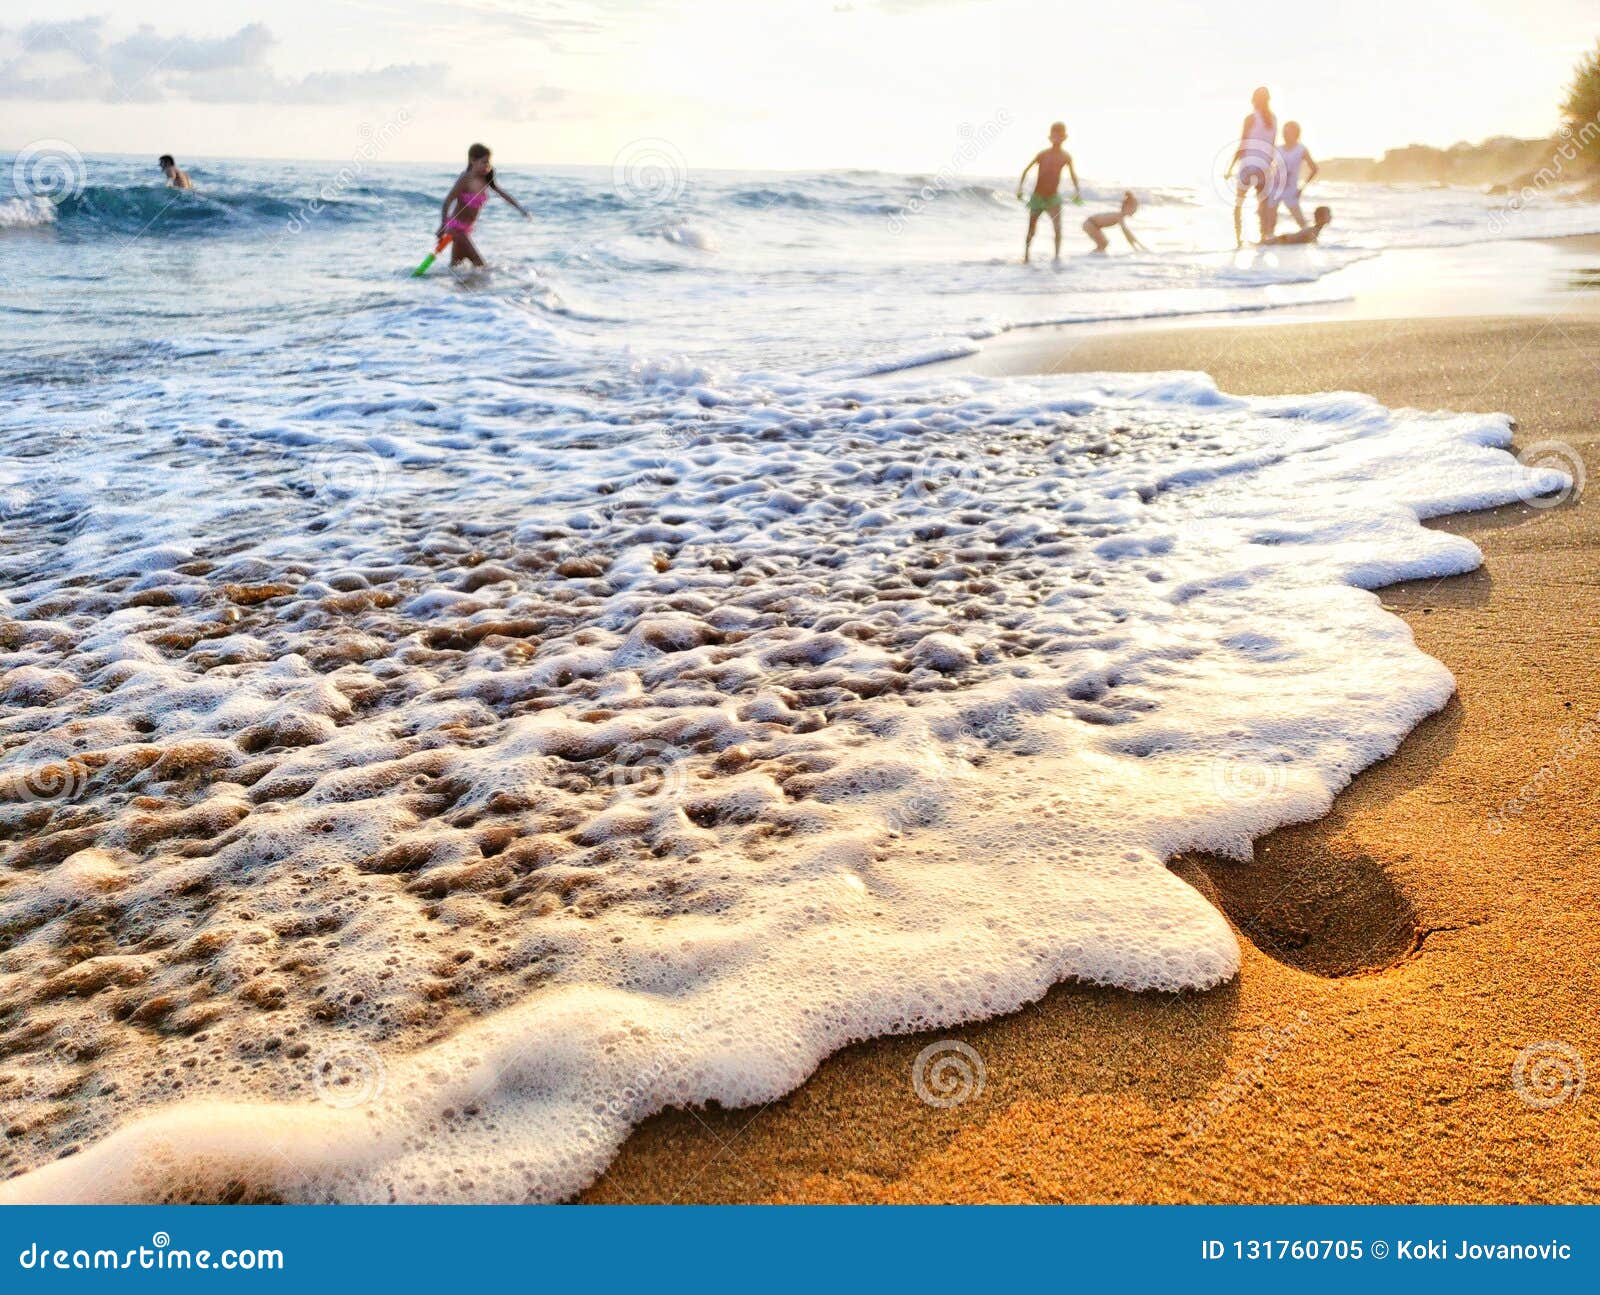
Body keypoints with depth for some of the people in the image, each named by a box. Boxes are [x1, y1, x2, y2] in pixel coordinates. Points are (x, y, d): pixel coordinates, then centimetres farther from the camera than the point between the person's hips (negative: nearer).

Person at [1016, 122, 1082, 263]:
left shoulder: (1066, 157, -5)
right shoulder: (1043, 154, -12)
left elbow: (1072, 174, 12)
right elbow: (1026, 169, 1)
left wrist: (1077, 190, 3)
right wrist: (1020, 187, -6)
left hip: (1053, 198, 1)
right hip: (1037, 197, -1)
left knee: (1057, 226, -21)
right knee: (1031, 229, 10)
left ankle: (1057, 255, -14)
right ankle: (1026, 256, 30)